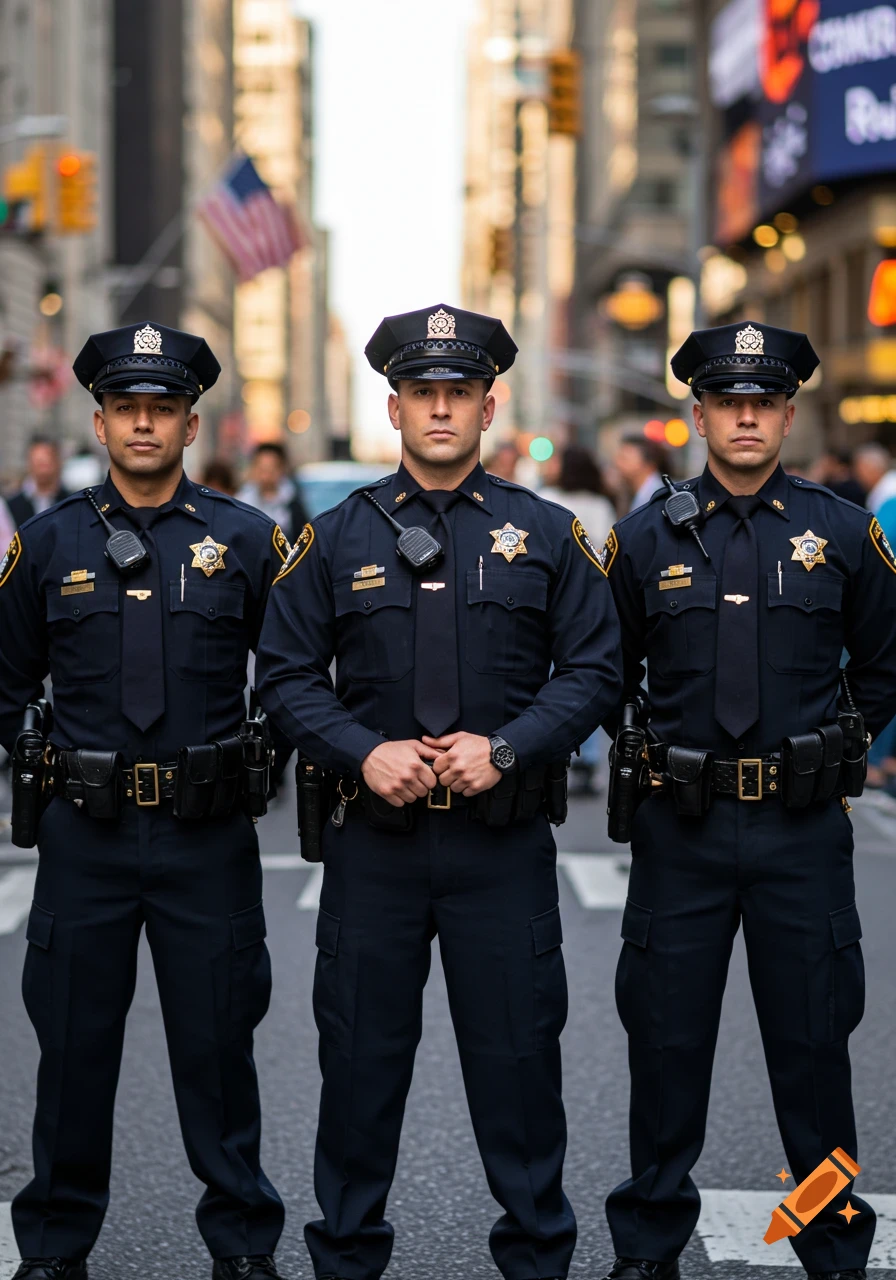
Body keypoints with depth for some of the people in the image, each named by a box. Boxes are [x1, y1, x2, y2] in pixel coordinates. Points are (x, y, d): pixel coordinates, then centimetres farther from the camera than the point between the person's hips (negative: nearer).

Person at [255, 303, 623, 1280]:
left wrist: (507, 747, -12)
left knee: (517, 1046, 6)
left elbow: (594, 667, 2)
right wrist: (362, 753, -11)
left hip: (505, 838, 0)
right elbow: (284, 673, 4)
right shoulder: (337, 536, 4)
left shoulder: (545, 533, 3)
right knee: (360, 1049, 8)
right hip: (373, 839, 1)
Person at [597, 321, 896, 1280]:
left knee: (813, 1042, 6)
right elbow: (605, 674, 14)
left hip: (803, 830, 0)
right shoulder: (646, 536, 3)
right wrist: (648, 763, 9)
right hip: (681, 830, 0)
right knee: (666, 1039, 8)